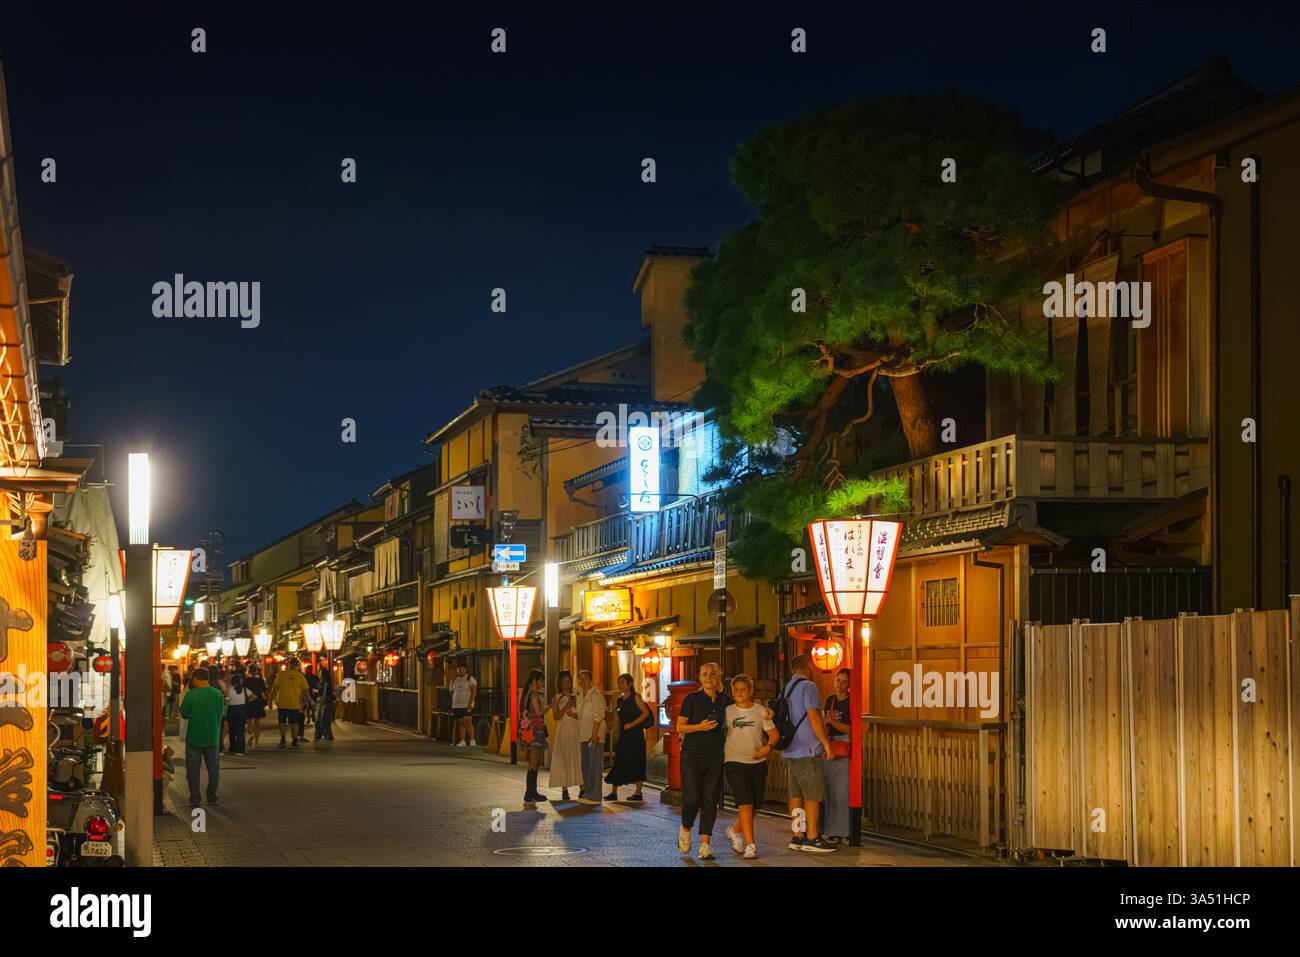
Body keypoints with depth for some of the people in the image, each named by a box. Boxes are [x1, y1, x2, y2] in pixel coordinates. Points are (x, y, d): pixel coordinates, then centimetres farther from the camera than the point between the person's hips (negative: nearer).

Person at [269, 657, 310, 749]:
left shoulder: (282, 674, -5)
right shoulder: (300, 676, -2)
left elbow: (275, 687, -5)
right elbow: (305, 690, 0)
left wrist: (271, 700, 2)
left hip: (282, 703, -1)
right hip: (295, 704, 1)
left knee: (282, 721, 13)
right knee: (294, 723, 9)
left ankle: (282, 739, 4)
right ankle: (295, 741, 9)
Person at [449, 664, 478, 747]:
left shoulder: (470, 678, -3)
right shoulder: (453, 680, 15)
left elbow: (474, 691, -9)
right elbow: (452, 692, 21)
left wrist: (470, 704, -17)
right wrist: (452, 706, 16)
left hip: (467, 705, -5)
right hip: (456, 705, 5)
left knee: (468, 721, -15)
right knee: (461, 723, 4)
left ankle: (472, 740, -12)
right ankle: (462, 741, 4)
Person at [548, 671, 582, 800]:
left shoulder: (576, 697, 11)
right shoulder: (557, 699, 6)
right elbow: (556, 716, -4)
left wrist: (574, 715, -9)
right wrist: (566, 706, -13)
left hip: (576, 731, 1)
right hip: (562, 731, -1)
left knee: (578, 760, -5)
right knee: (563, 759, -3)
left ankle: (582, 787, -8)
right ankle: (564, 789, -1)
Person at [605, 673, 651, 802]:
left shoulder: (635, 697, -5)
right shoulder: (620, 699, 15)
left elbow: (646, 712, -15)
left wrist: (632, 724, -18)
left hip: (635, 734, -7)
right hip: (624, 735, 7)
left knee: (636, 763, -3)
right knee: (619, 762, 3)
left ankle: (638, 793, 1)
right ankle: (613, 792, 3)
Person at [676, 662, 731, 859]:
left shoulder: (725, 701, 8)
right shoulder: (691, 700, -1)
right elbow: (679, 727, -2)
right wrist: (700, 727, -18)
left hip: (715, 756, 3)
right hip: (692, 754, -3)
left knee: (710, 800, 0)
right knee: (691, 798, -8)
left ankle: (705, 843, 4)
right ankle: (685, 829, 22)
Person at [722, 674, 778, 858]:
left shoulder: (760, 711, 5)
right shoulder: (727, 712, 3)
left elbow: (773, 734, 5)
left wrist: (768, 747, -14)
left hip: (758, 763, 3)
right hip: (735, 762, -3)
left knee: (754, 805, 6)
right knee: (745, 803, -13)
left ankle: (735, 830, 32)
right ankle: (750, 844, -9)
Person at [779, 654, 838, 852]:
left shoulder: (786, 689, 16)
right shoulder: (808, 686, -10)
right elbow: (813, 716, -17)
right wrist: (826, 742, -12)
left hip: (790, 752, 8)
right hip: (808, 751, -8)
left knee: (796, 794, 9)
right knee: (813, 795, -5)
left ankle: (797, 836, 10)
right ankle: (812, 838, -6)